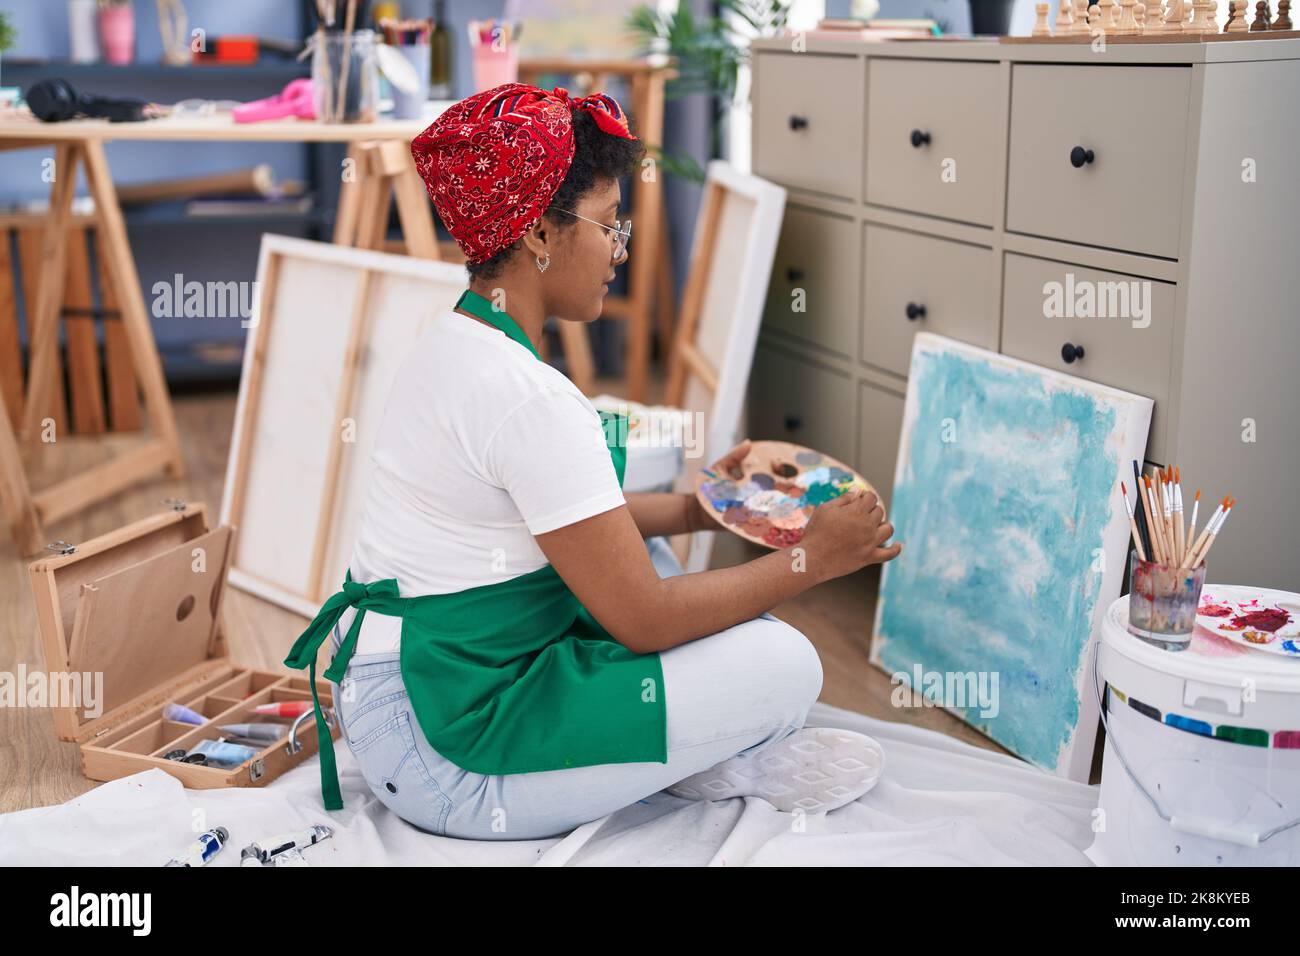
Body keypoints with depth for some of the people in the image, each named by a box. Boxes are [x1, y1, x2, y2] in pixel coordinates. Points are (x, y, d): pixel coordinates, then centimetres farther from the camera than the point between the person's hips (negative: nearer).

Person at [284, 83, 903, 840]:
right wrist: (814, 559, -9)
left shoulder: (453, 342, 7)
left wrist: (695, 506, 15)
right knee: (782, 664, -14)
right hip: (445, 755, -10)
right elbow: (644, 621, -19)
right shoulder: (531, 399, -23)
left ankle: (718, 752, 9)